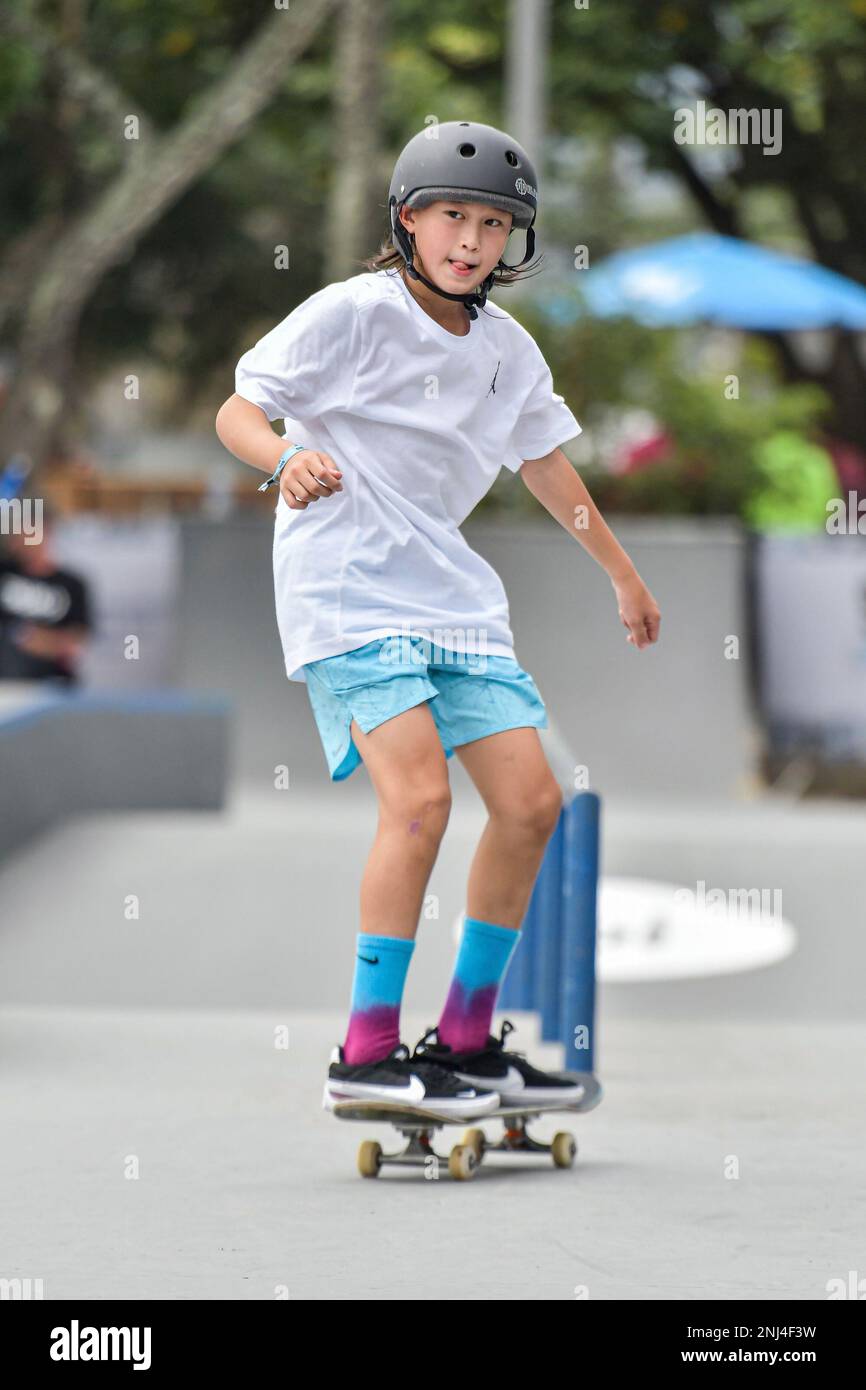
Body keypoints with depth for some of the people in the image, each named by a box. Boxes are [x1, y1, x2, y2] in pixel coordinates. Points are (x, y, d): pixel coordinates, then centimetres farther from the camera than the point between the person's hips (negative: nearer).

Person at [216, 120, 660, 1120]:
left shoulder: (507, 349, 10)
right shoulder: (352, 313, -8)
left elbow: (544, 463, 27)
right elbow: (236, 411, -10)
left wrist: (623, 574, 36)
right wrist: (288, 456, -32)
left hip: (450, 596, 7)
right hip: (345, 589, -7)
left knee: (530, 802, -1)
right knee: (420, 796, -22)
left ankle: (465, 1041, 13)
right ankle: (366, 1055, -16)